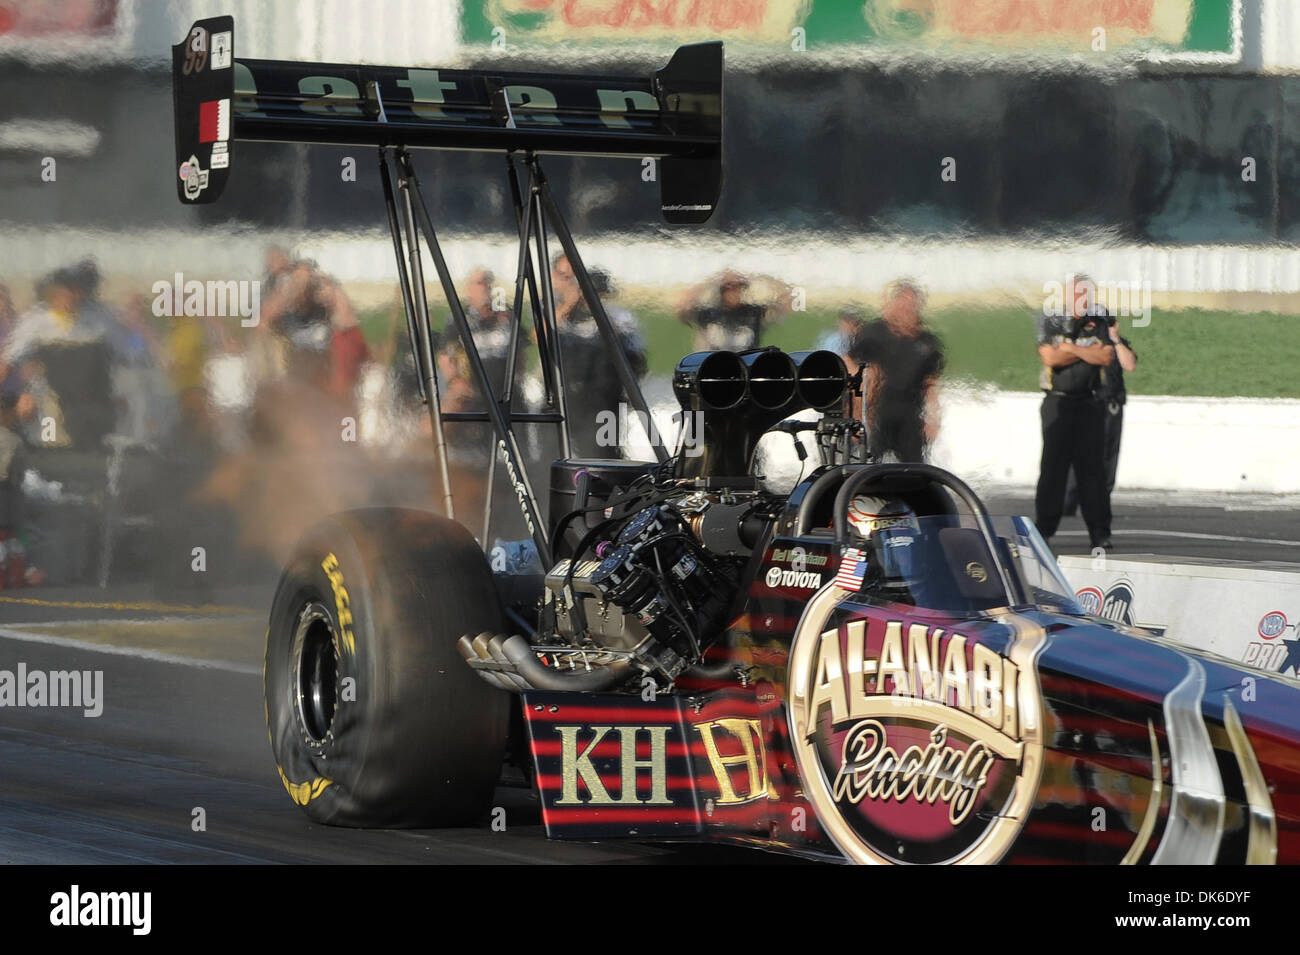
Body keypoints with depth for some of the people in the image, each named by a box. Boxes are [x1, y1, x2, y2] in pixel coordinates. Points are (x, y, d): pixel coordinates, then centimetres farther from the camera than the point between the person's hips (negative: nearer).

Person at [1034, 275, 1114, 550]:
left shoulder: (1098, 325, 8)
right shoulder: (1050, 321, 3)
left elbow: (1107, 357, -7)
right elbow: (1050, 357, -10)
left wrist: (1071, 348, -9)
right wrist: (1090, 352, -5)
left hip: (1089, 402, 1)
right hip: (1058, 402, -1)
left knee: (1093, 466, -1)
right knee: (1052, 465, -2)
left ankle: (1100, 532, 0)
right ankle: (1044, 529, 3)